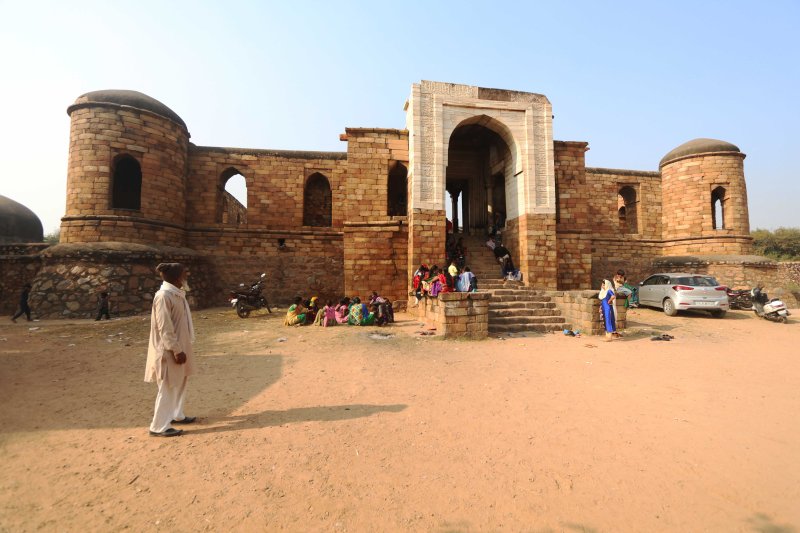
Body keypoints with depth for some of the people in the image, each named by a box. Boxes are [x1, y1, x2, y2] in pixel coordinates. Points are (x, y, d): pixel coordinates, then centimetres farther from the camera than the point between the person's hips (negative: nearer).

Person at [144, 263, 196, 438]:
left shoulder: (177, 294, 7)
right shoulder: (163, 296, -21)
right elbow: (165, 328, -22)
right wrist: (176, 350, -20)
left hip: (179, 346, 10)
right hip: (169, 350, -9)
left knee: (180, 382, 20)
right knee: (168, 387, 2)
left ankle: (176, 415, 36)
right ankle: (159, 426, 15)